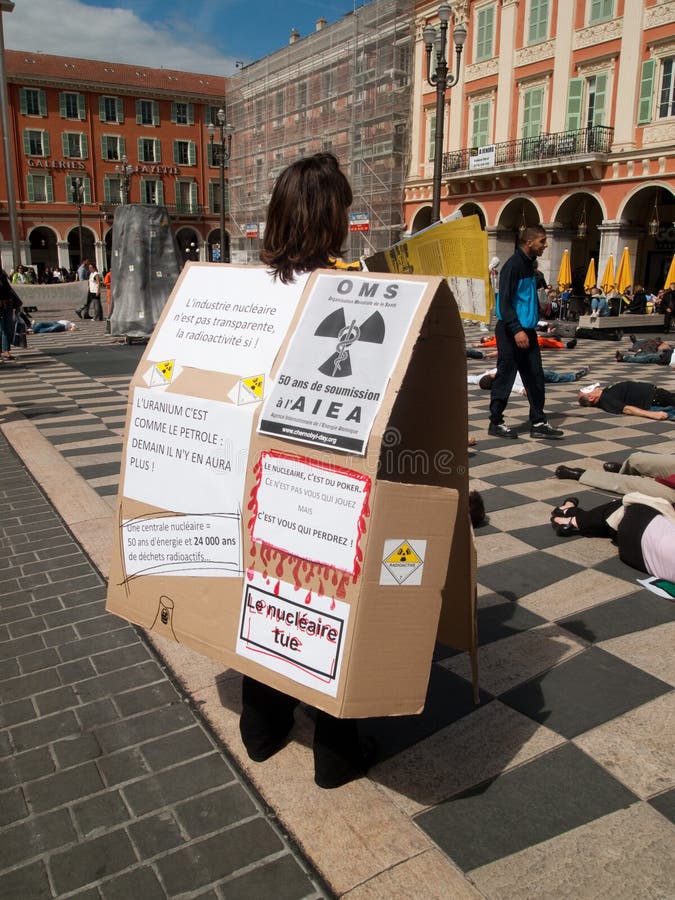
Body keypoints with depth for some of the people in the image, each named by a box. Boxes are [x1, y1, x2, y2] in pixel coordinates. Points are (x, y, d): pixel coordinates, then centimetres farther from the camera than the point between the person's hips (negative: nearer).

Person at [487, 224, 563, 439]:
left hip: (527, 330, 9)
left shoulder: (529, 264, 14)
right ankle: (496, 422, 10)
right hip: (511, 332, -9)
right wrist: (517, 330, -24)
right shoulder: (513, 265, -14)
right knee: (505, 377, -1)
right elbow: (504, 301, -19)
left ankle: (538, 423, 14)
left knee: (535, 377, 8)